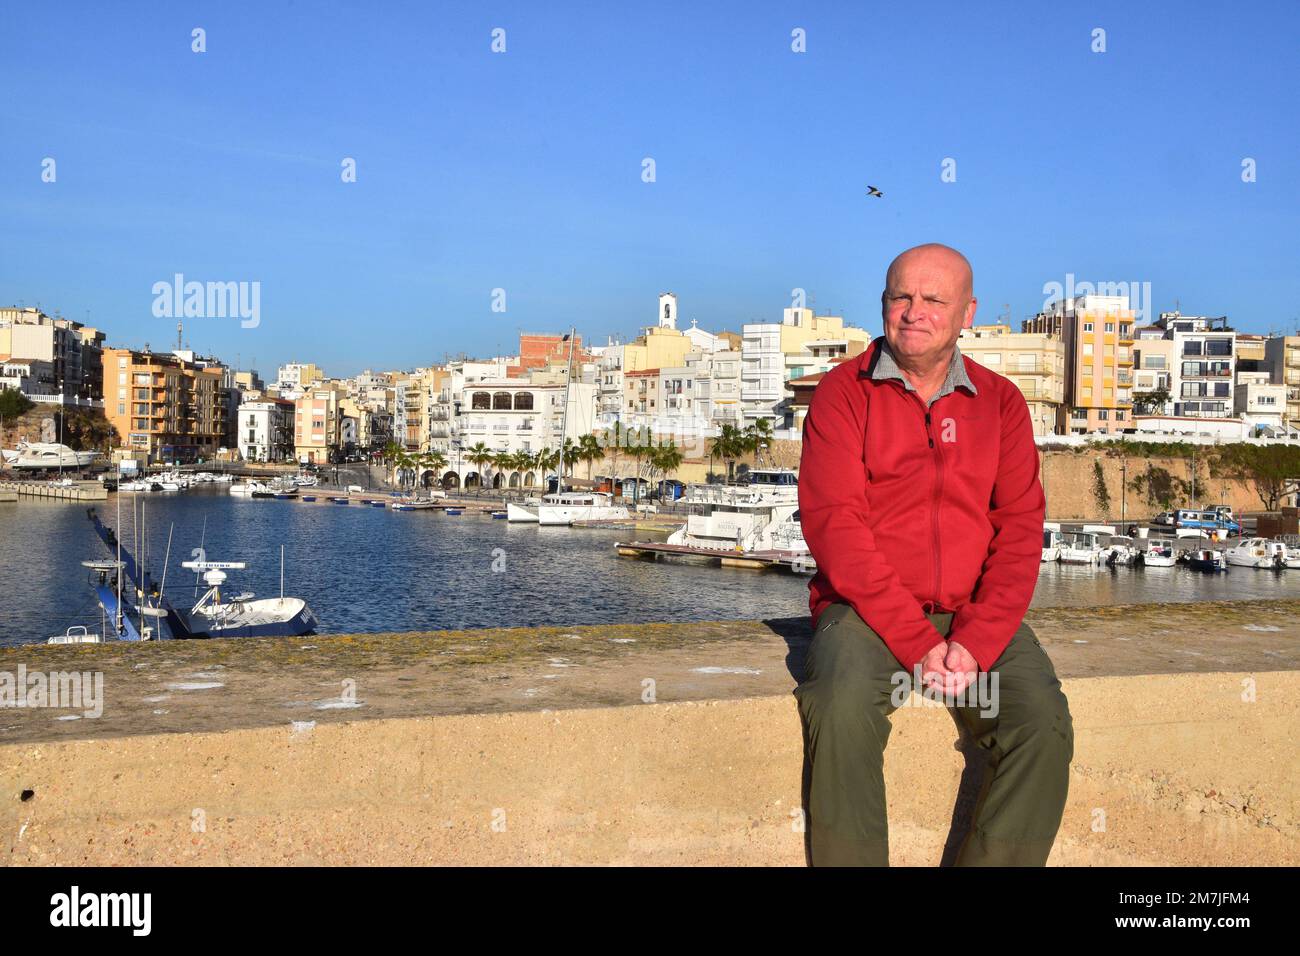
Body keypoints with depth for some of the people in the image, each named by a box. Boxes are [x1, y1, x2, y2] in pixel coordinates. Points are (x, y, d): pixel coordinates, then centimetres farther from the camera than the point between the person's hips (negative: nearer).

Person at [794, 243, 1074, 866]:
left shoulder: (1000, 403, 9)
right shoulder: (844, 392, 0)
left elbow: (1020, 529, 2)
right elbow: (834, 525, -10)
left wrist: (977, 641, -14)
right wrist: (916, 642, -17)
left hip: (974, 615, 3)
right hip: (867, 609, -2)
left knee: (1045, 726, -21)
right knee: (842, 712, -31)